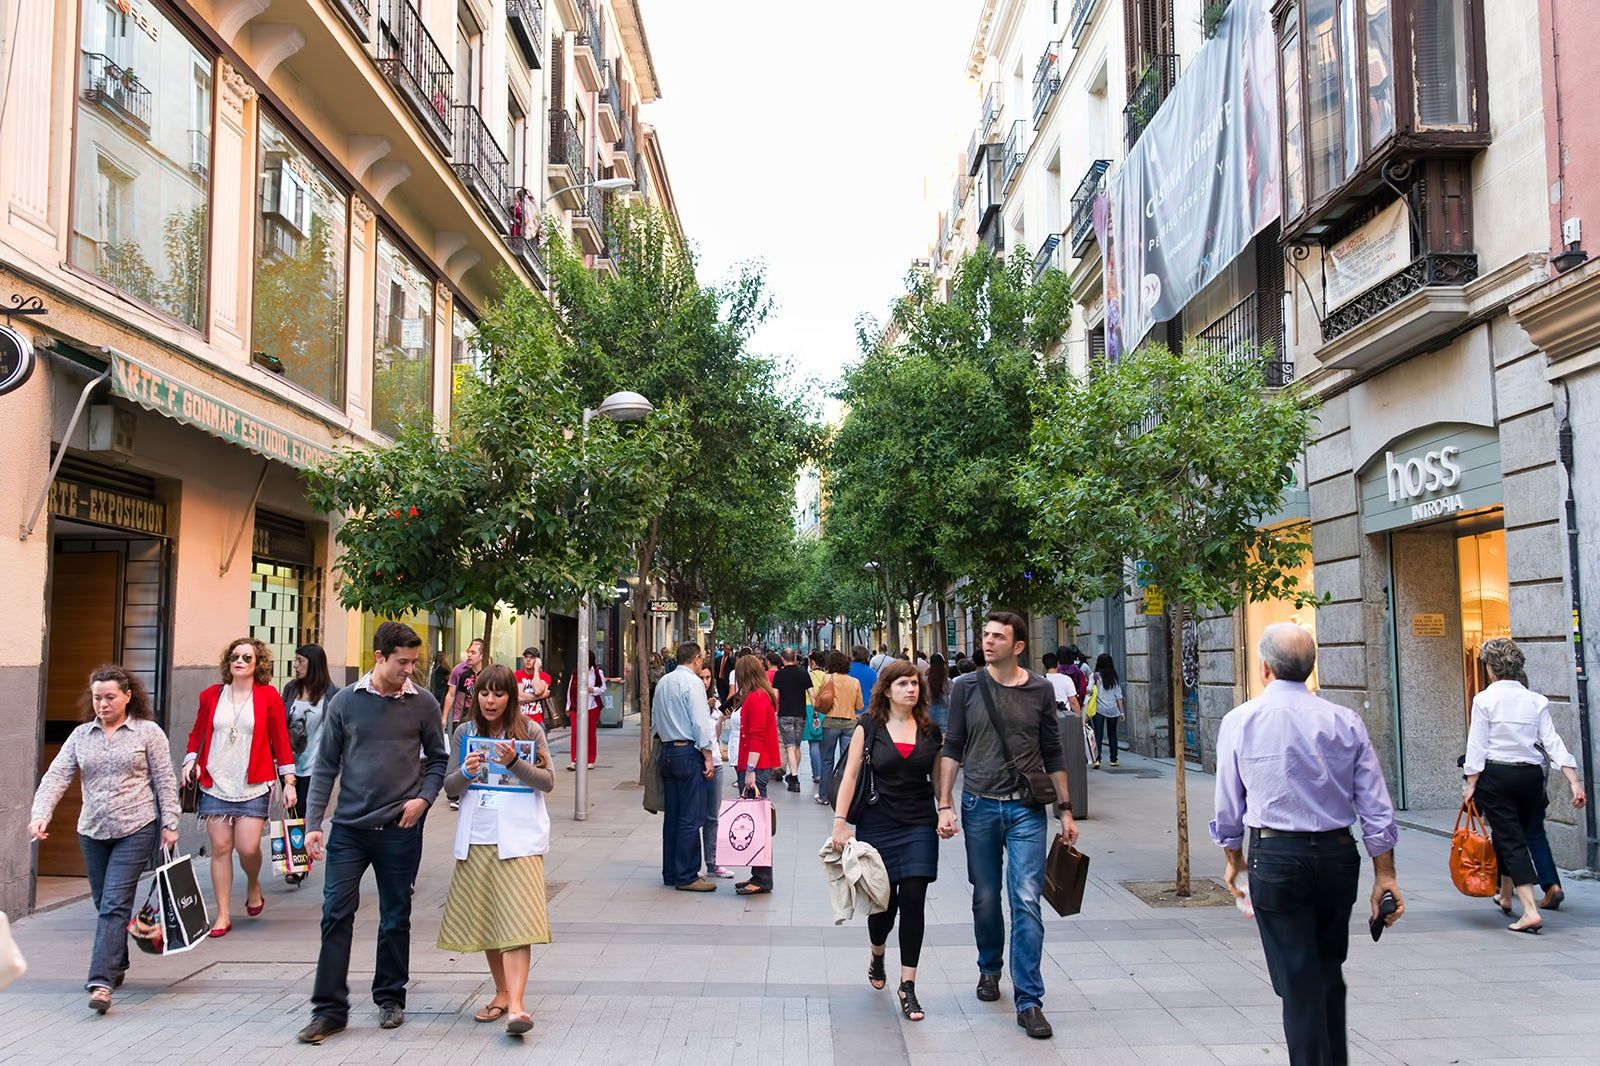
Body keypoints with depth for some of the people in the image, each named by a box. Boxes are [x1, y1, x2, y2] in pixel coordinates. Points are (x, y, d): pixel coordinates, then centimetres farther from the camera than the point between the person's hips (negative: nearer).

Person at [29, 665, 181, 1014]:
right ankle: (117, 966, 32)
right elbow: (56, 776, -1)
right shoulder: (81, 736, 7)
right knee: (104, 904, 14)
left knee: (114, 904, -11)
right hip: (93, 831, 5)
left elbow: (165, 781, -1)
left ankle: (101, 982, -15)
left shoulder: (148, 732, -2)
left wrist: (169, 824, -5)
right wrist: (40, 814, -16)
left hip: (136, 830, -4)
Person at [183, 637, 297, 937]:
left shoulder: (268, 696, -1)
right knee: (220, 847, 2)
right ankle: (222, 915, 12)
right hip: (215, 784, 2)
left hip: (254, 787, -2)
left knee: (248, 847, -10)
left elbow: (281, 739, 1)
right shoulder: (211, 696, 7)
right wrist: (191, 761, 0)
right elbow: (197, 734, 17)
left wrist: (289, 781, -1)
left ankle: (253, 886, 24)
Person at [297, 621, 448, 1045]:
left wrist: (424, 797, -7)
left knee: (395, 918, 10)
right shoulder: (345, 702, 0)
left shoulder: (423, 703, 0)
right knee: (336, 914, -2)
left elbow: (438, 758, 10)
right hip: (349, 827, 0)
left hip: (400, 829, 0)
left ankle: (390, 998, 26)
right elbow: (326, 766, 4)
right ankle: (329, 1009, 7)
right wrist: (313, 823, 0)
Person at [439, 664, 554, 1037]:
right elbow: (449, 788, 7)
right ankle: (502, 993, 25)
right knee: (484, 919, 10)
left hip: (519, 837, -4)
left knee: (516, 918, -12)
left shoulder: (528, 731, -1)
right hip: (476, 836, 4)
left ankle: (516, 1005, -18)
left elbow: (548, 782, -6)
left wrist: (515, 762, -21)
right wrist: (465, 772, -15)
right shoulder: (464, 733, 8)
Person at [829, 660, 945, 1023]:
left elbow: (938, 779, 14)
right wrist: (840, 821, -12)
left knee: (913, 900, -6)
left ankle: (907, 986, 3)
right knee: (884, 900, 5)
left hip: (919, 826, 2)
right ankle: (877, 956, 38)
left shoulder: (931, 731, 7)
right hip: (878, 825, -2)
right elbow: (850, 775, -5)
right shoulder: (869, 727, -1)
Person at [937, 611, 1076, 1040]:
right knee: (985, 899, 12)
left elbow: (1052, 754, 8)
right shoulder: (966, 687, 0)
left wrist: (1066, 809, 7)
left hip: (1027, 810, -1)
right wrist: (944, 805, -4)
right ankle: (989, 969, 38)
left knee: (1026, 903, -6)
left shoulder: (1040, 690, 2)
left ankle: (1028, 1000, 0)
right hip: (979, 807, 1)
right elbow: (952, 748, 3)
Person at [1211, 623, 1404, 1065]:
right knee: (1330, 970, 20)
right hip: (1338, 855, 3)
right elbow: (1377, 809, 0)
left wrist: (1233, 858, 17)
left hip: (1276, 857, -3)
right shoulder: (1346, 722, 0)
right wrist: (1384, 875, 7)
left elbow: (1229, 804, 2)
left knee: (1298, 979, 3)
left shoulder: (1240, 721, -5)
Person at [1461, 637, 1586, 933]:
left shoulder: (1485, 699, -8)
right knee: (1513, 835, 21)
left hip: (1496, 775, -5)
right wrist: (1574, 781, -2)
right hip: (1530, 775, 5)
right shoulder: (1535, 701, 4)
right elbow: (1553, 742, -1)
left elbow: (1477, 746, -9)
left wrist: (1471, 784, -5)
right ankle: (1505, 896, 38)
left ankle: (1531, 910, -14)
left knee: (1511, 840, -2)